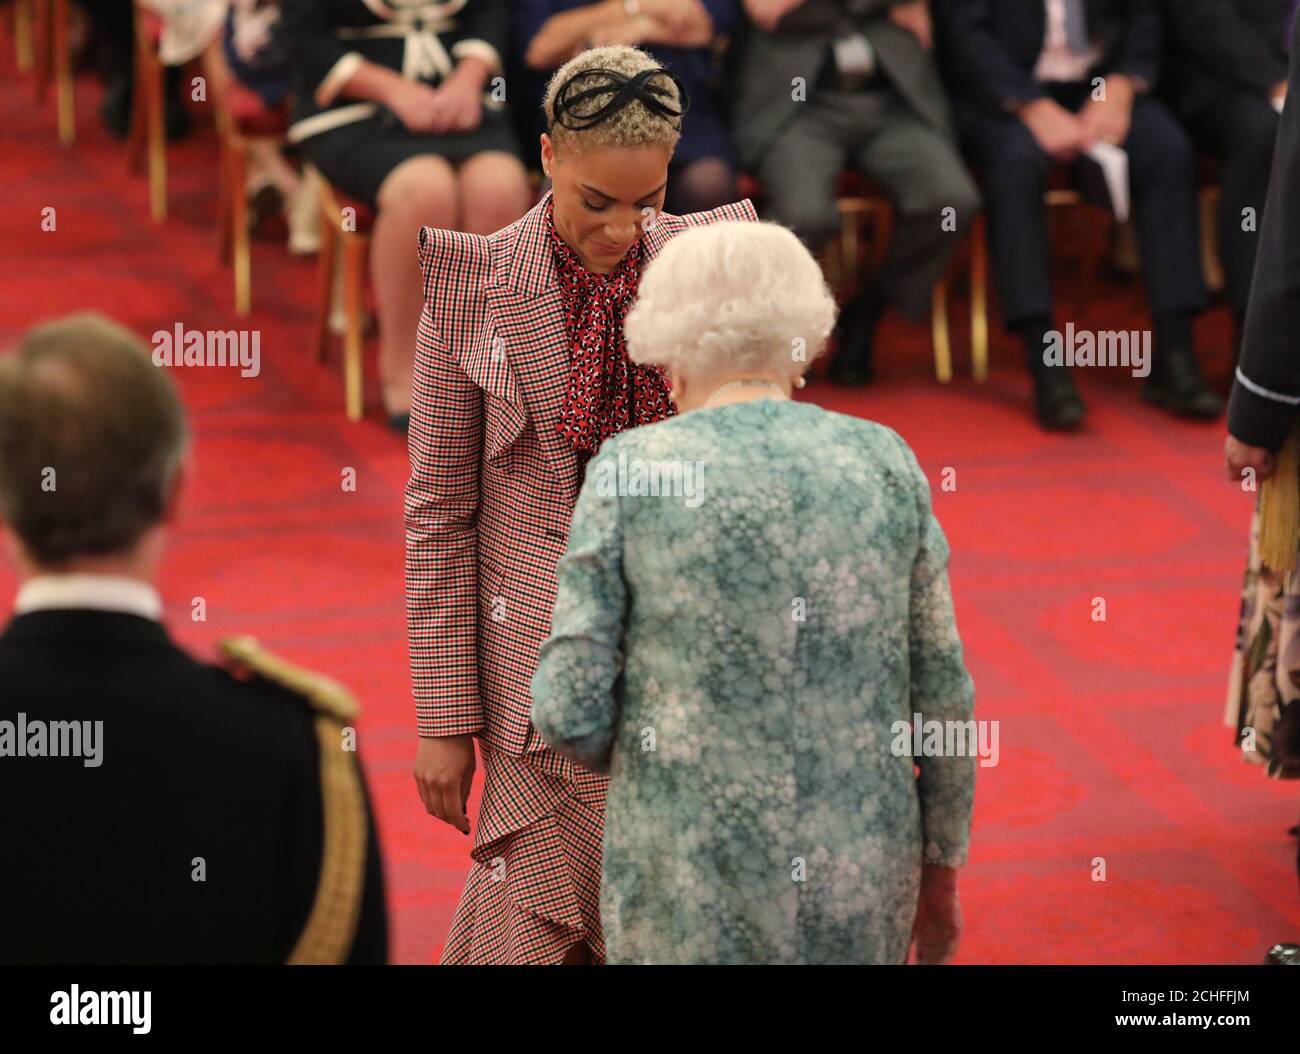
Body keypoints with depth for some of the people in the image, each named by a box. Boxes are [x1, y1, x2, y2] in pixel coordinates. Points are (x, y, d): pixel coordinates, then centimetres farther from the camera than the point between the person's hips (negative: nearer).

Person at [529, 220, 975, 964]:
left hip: (693, 879, -3)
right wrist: (941, 870, 13)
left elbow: (571, 708, -9)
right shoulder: (884, 464, 0)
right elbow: (941, 693, 2)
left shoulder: (630, 472, -8)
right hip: (861, 872, 3)